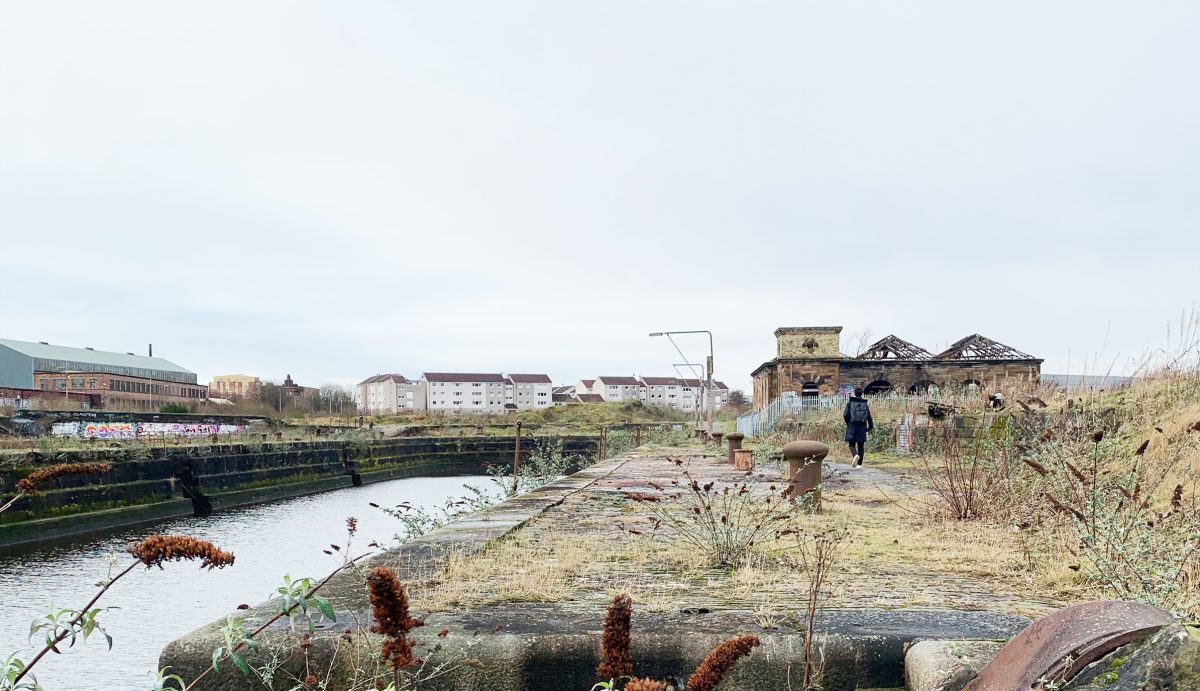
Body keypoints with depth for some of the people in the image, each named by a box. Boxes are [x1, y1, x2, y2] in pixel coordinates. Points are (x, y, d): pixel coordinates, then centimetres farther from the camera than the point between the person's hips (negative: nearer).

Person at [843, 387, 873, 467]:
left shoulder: (850, 403, -1)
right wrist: (870, 426, 14)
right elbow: (869, 416, 5)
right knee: (861, 446, 8)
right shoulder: (865, 404, 6)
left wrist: (848, 423, 10)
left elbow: (845, 415, -8)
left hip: (852, 427, -2)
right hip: (862, 428, 2)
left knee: (852, 444, 6)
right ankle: (859, 463, 4)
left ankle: (856, 455, -24)